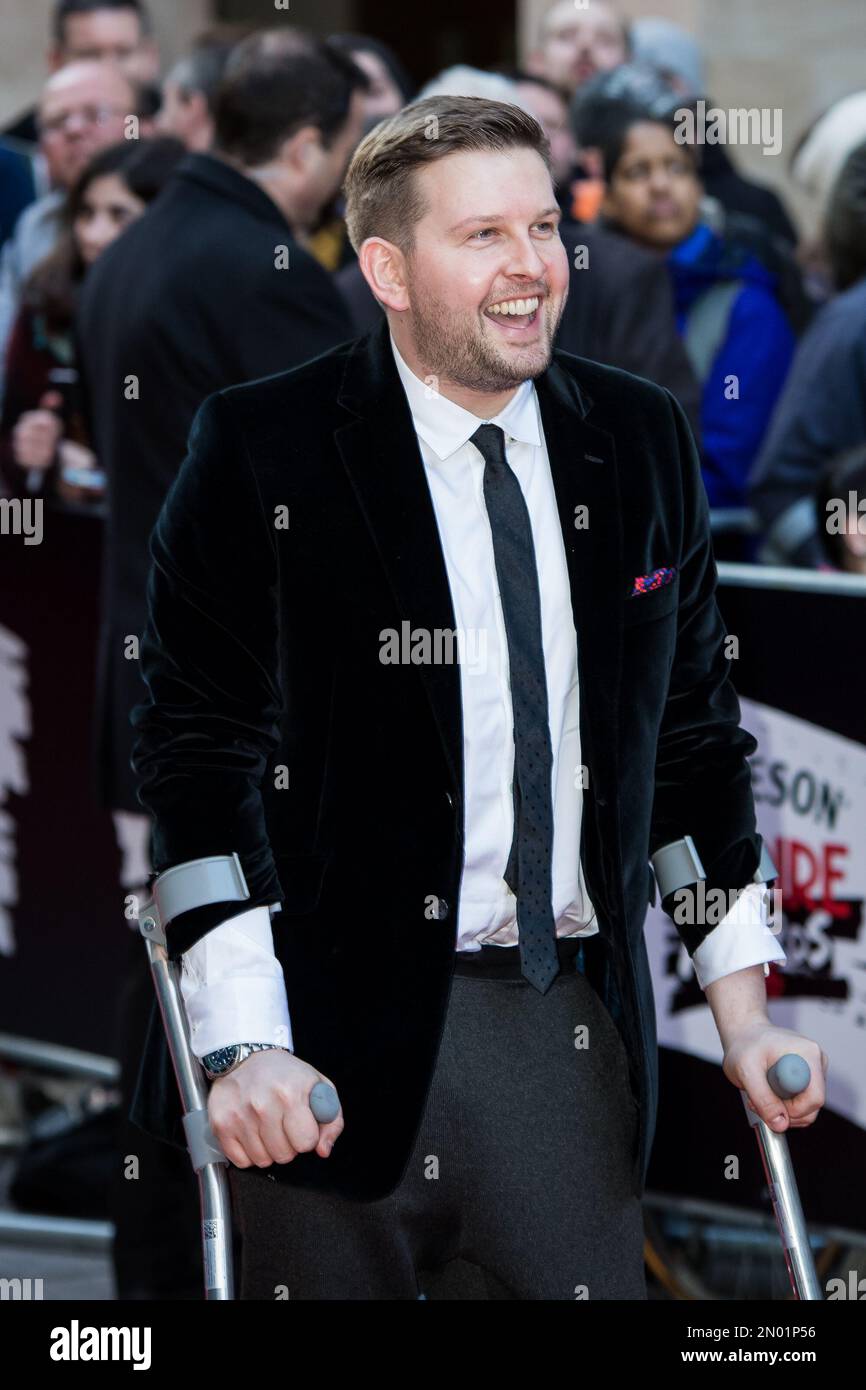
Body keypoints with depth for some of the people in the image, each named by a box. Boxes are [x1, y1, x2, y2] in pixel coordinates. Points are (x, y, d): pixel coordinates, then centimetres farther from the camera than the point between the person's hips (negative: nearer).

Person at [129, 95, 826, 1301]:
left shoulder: (642, 441, 8)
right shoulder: (262, 450, -6)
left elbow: (694, 730, 14)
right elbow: (200, 751, -8)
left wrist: (741, 1008, 9)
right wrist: (242, 1044, -17)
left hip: (574, 1021, 4)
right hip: (343, 1028, -3)